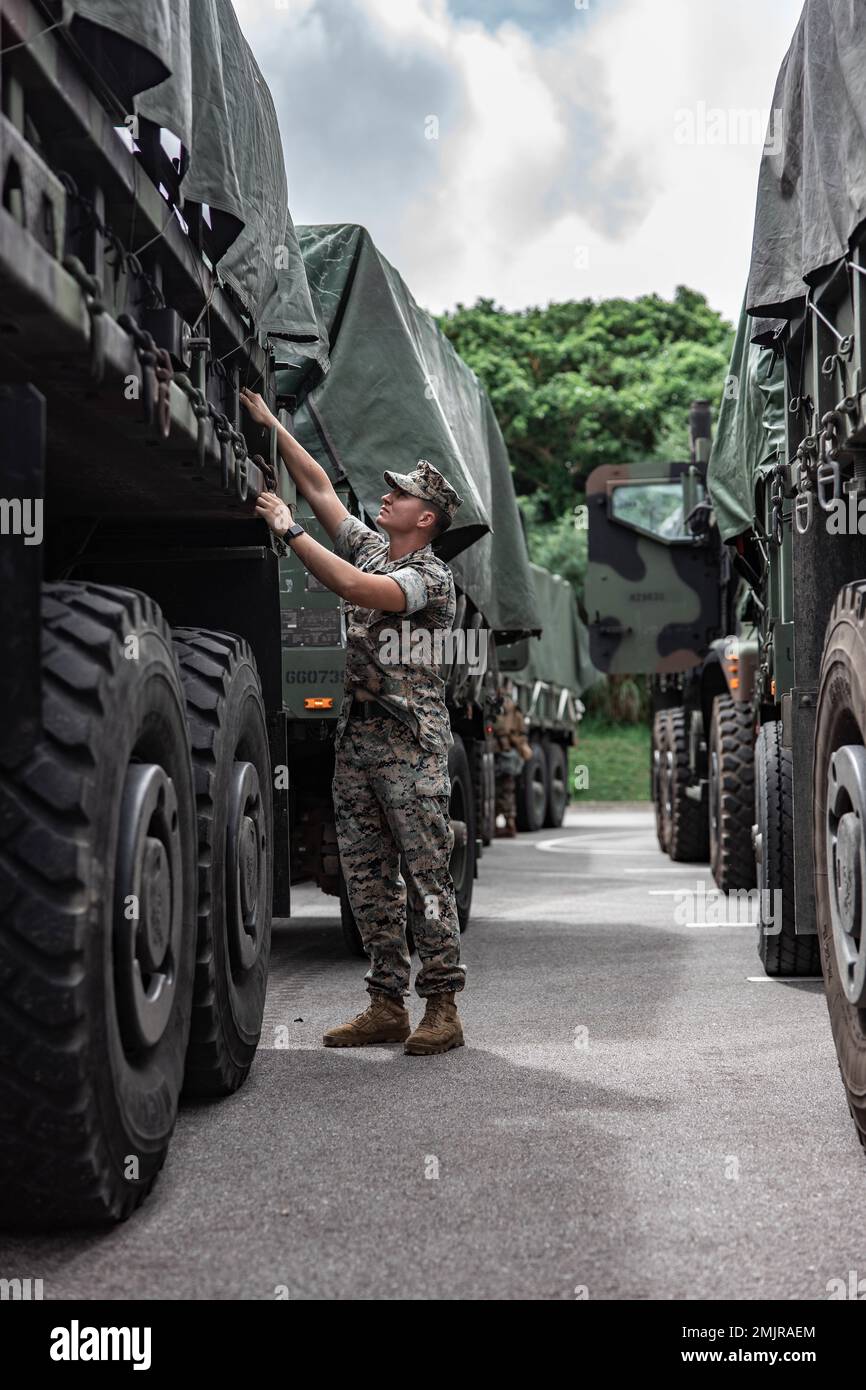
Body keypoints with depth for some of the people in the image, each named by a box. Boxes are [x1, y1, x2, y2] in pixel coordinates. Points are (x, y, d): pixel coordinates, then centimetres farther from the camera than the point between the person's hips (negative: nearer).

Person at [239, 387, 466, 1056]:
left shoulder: (432, 577, -9)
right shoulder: (369, 547, 15)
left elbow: (355, 588, -23)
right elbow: (320, 486, 17)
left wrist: (290, 530, -16)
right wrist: (271, 424, 13)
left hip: (411, 743, -8)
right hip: (356, 734, 8)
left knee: (427, 875, -6)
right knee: (367, 876, 7)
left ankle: (443, 1009, -2)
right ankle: (388, 1006, 12)